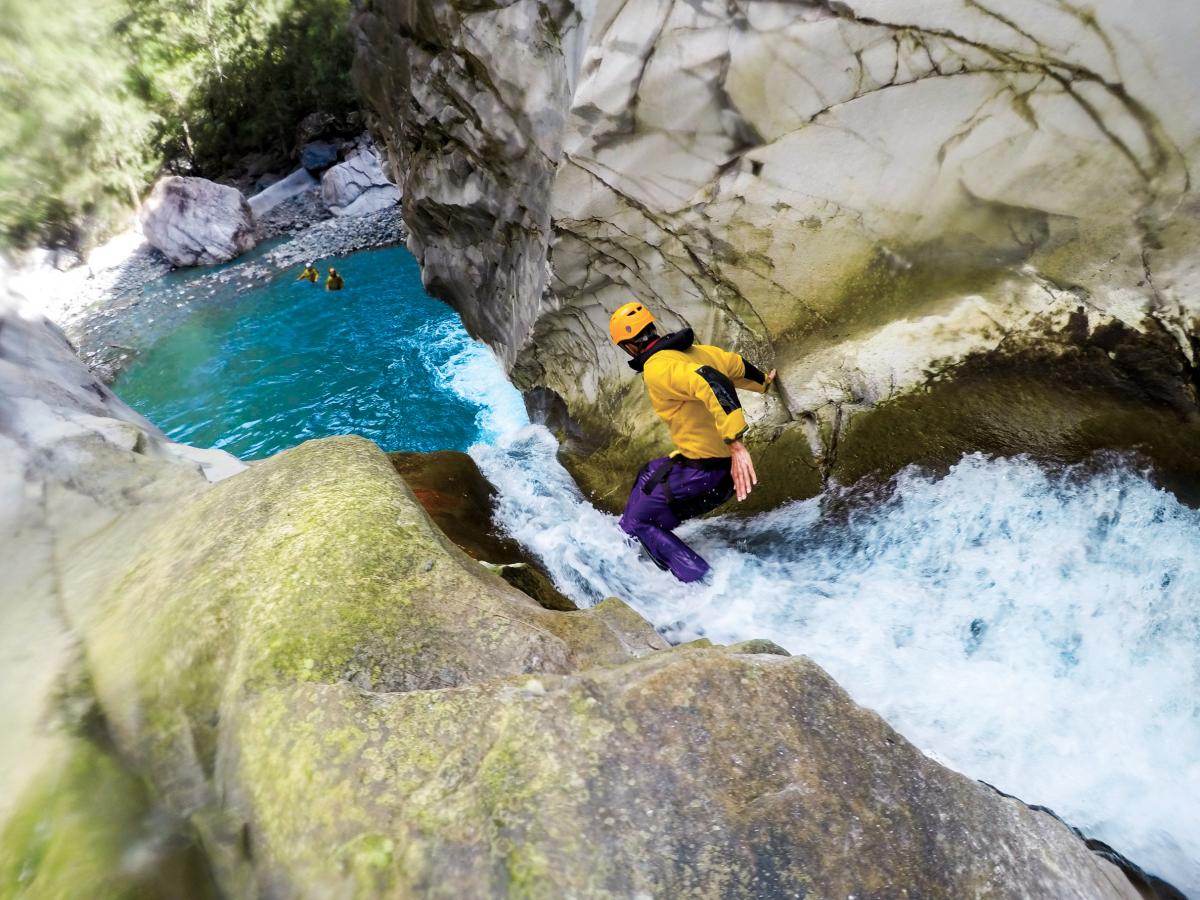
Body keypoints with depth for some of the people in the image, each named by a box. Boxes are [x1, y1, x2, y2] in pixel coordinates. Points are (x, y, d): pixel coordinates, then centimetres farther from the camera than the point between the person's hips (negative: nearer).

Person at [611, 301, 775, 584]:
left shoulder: (658, 368, -19)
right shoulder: (695, 350, 7)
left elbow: (712, 383, -35)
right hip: (724, 460, 9)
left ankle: (702, 581, -1)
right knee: (648, 475, 29)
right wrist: (762, 382, 44)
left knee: (637, 523, 4)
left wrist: (736, 445, -39)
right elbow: (737, 366, 23)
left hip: (700, 470, -9)